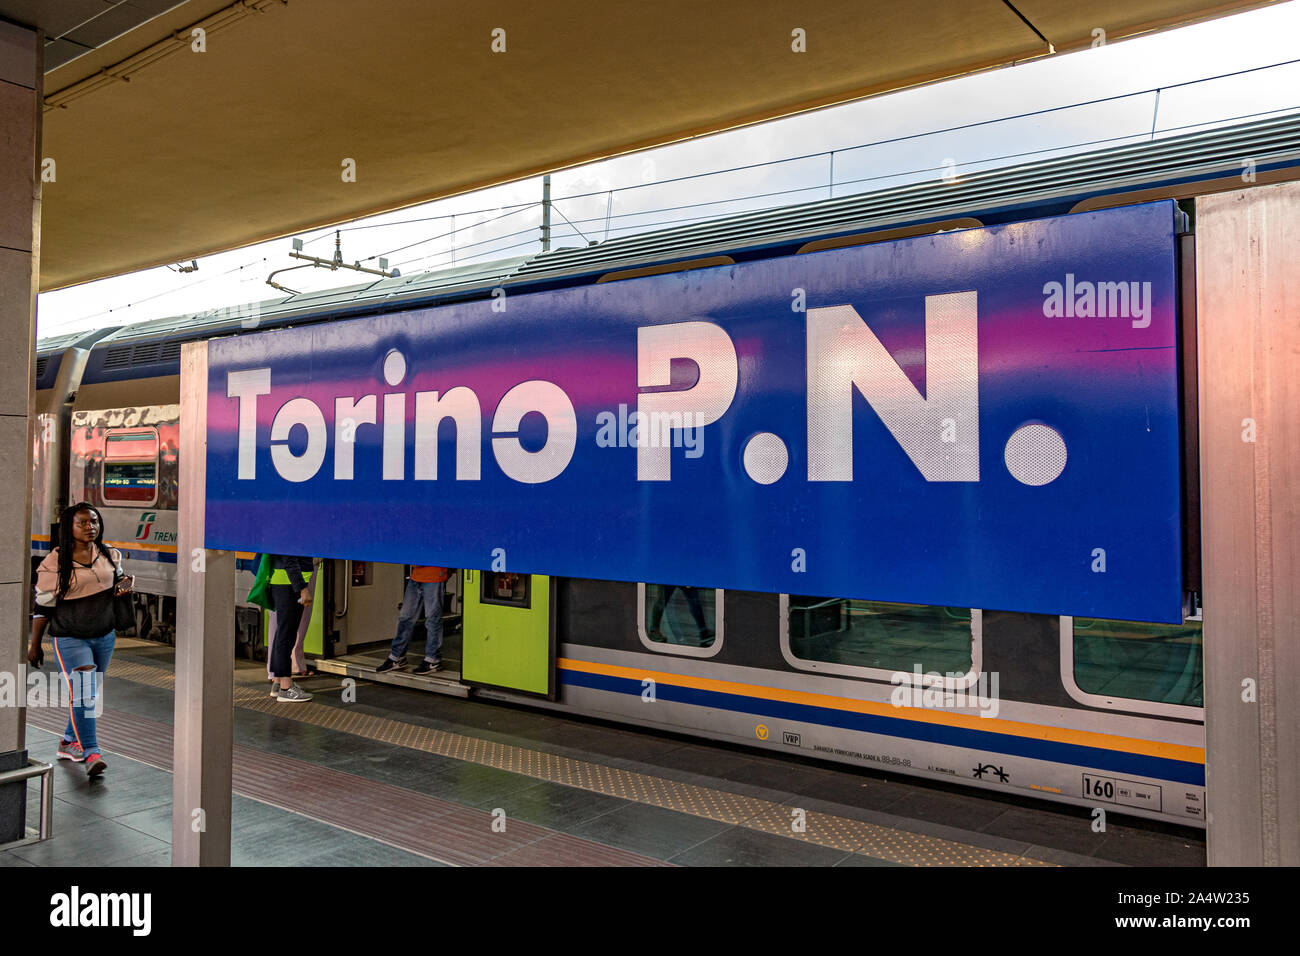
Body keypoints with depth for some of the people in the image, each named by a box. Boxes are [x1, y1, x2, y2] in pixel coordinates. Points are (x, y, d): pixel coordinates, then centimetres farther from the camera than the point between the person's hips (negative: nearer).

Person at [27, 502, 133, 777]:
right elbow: (42, 605, -4)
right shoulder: (55, 561, -10)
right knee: (81, 693, -15)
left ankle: (69, 742, 35)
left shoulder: (109, 554, 2)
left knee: (89, 693, 15)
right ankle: (91, 753, -14)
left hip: (104, 636, 5)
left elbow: (117, 578, 21)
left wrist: (124, 584, -5)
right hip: (70, 638, -5)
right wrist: (35, 645, 0)